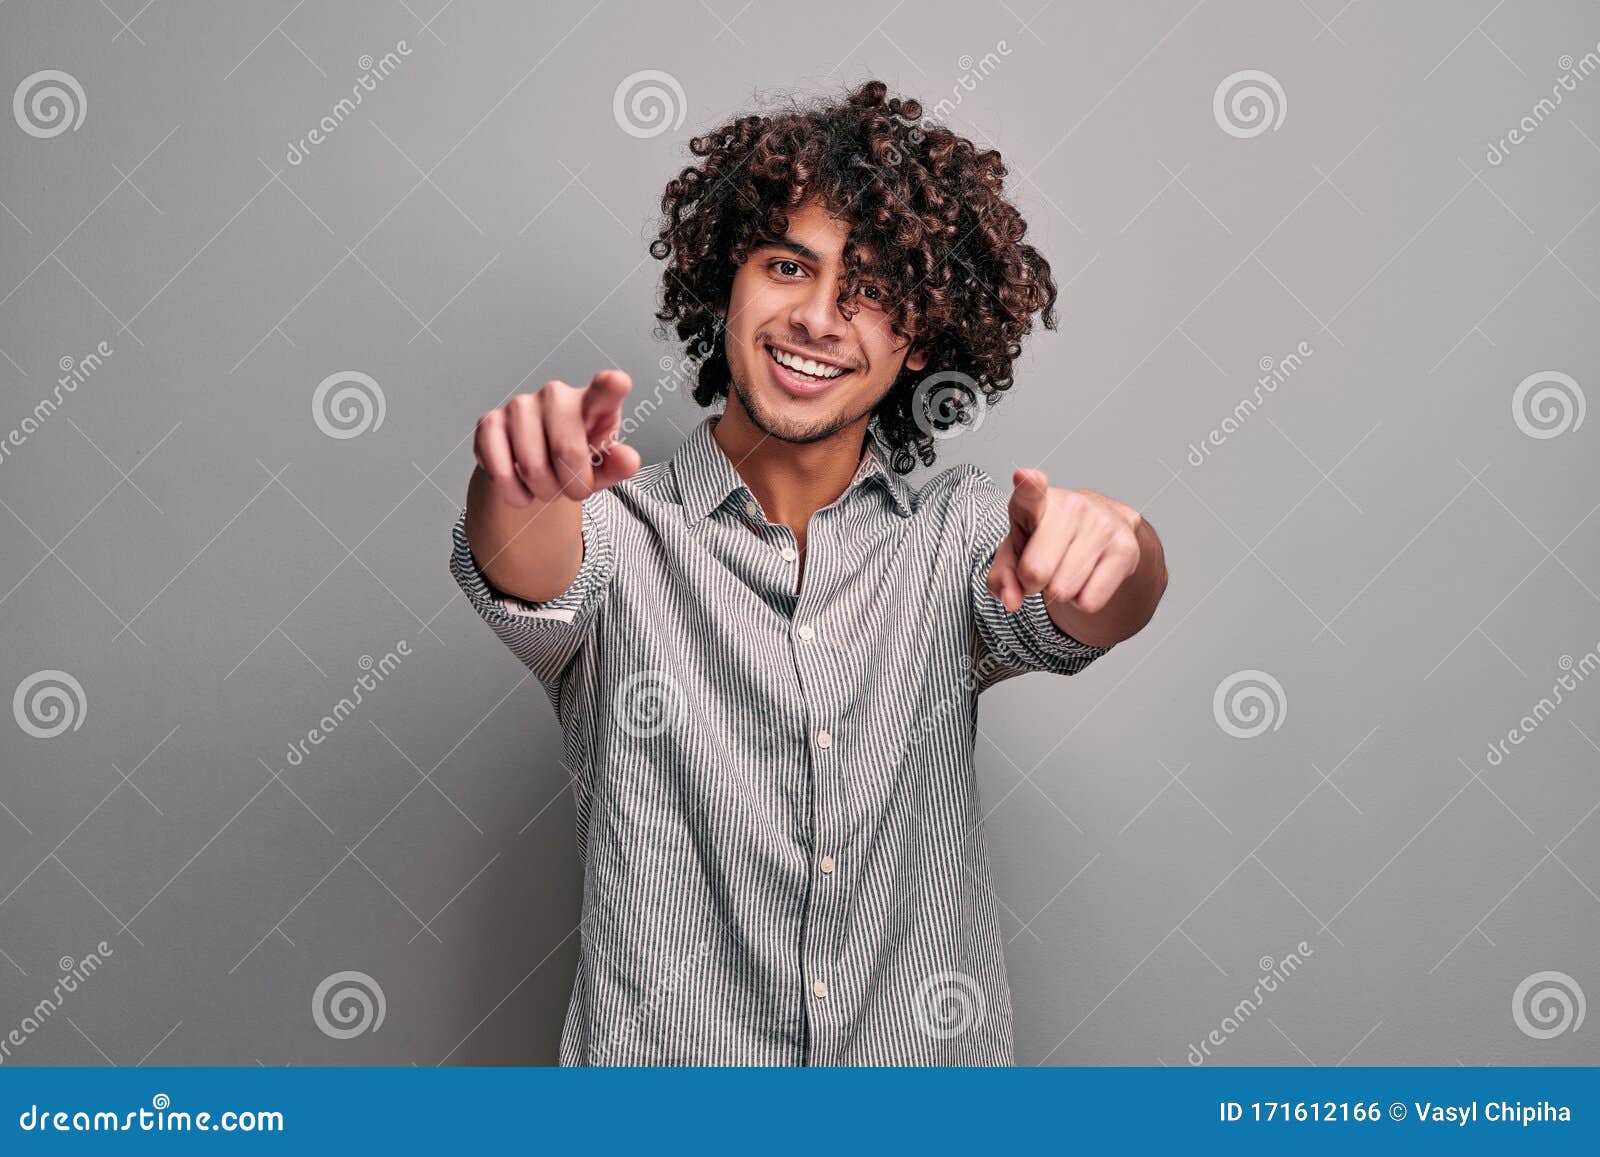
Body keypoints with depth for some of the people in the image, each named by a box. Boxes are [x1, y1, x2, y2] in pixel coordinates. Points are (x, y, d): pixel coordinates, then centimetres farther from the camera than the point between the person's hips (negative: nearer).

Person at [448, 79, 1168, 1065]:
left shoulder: (961, 534, 0)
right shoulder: (618, 532, -6)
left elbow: (1093, 614, -17)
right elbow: (531, 578, -26)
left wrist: (1108, 543, -40)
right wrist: (529, 485, -48)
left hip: (930, 1056, 2)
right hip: (663, 1056, -1)